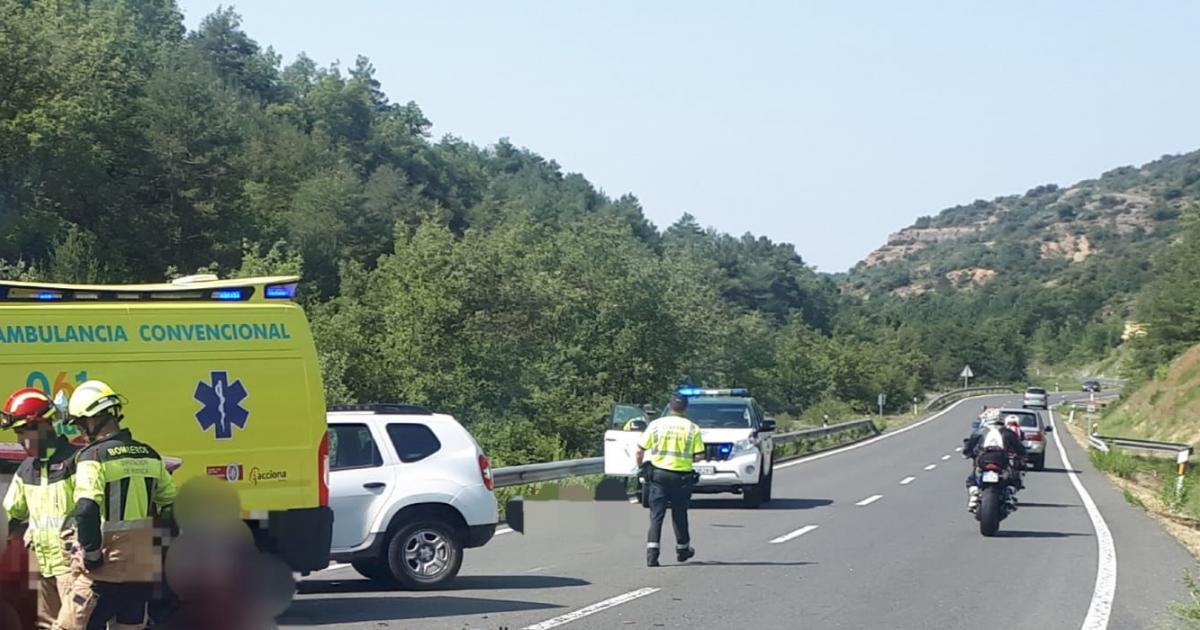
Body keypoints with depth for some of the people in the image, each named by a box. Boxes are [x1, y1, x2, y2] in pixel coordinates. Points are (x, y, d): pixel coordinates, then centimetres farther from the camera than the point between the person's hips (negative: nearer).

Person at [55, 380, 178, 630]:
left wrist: (91, 554, -14)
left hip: (108, 571, -7)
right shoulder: (148, 455, 10)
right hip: (145, 569, 7)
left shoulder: (94, 456, -12)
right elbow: (170, 502, 19)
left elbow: (86, 510, -25)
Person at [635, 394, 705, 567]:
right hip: (682, 476, 0)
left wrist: (640, 467, 15)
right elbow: (699, 456, -5)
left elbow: (640, 450, -1)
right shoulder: (692, 428, -1)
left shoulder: (656, 425, 0)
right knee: (679, 514, 17)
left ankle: (652, 552, -12)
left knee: (656, 514, 1)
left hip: (658, 473, 0)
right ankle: (682, 549, 31)